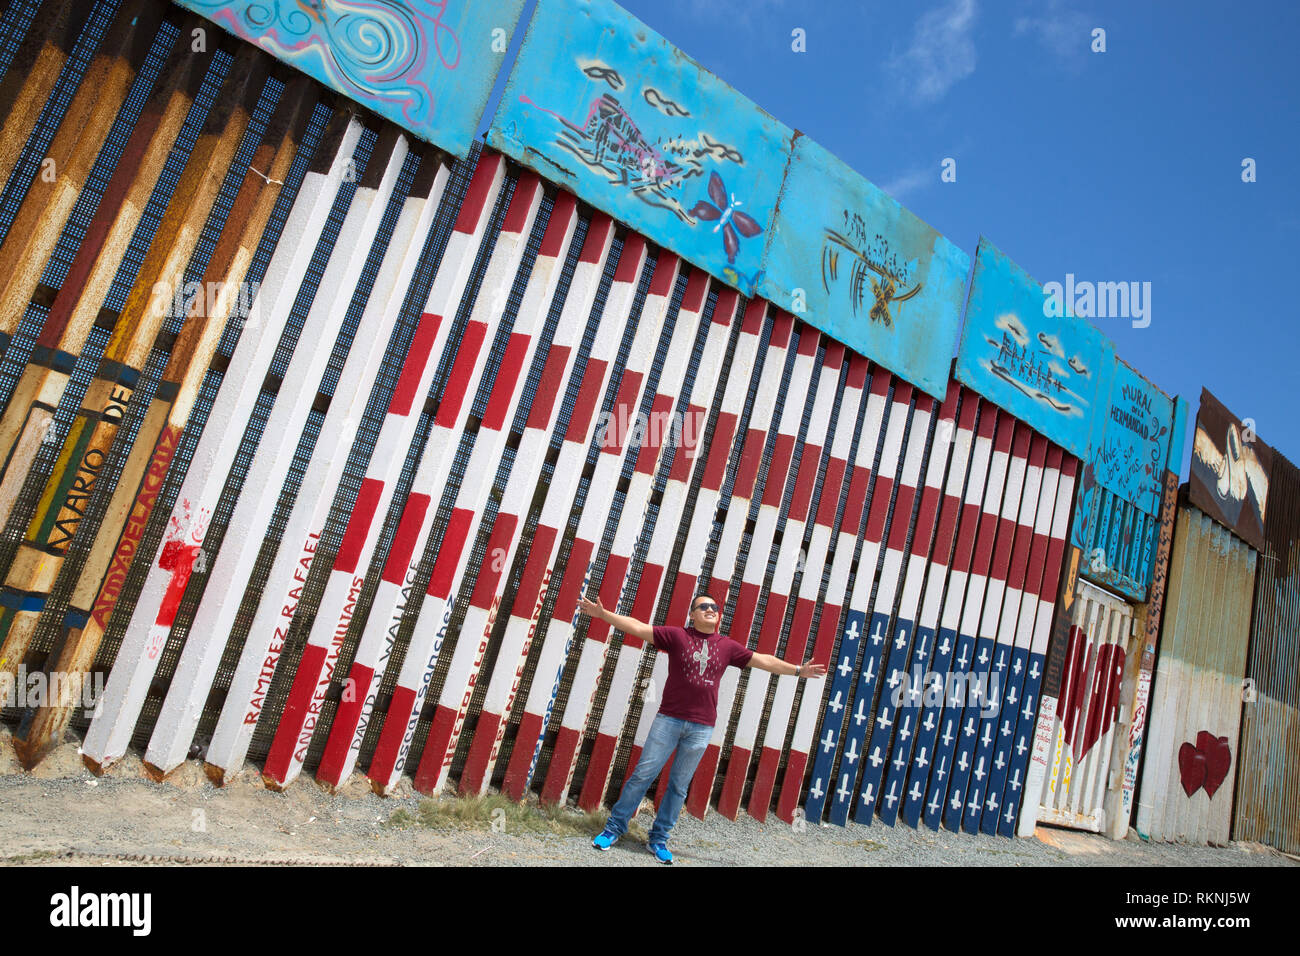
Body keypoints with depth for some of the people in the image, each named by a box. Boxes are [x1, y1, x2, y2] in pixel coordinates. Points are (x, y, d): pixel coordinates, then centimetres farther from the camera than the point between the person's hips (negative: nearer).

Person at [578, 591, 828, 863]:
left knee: (679, 785, 8)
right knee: (643, 774, -1)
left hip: (701, 728, 2)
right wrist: (602, 613, -11)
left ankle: (658, 839, 21)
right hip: (669, 719, -2)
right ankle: (614, 827, 13)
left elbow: (764, 661, 15)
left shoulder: (727, 646, 8)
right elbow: (638, 627, -4)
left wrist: (798, 670, 16)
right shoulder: (677, 636, 0)